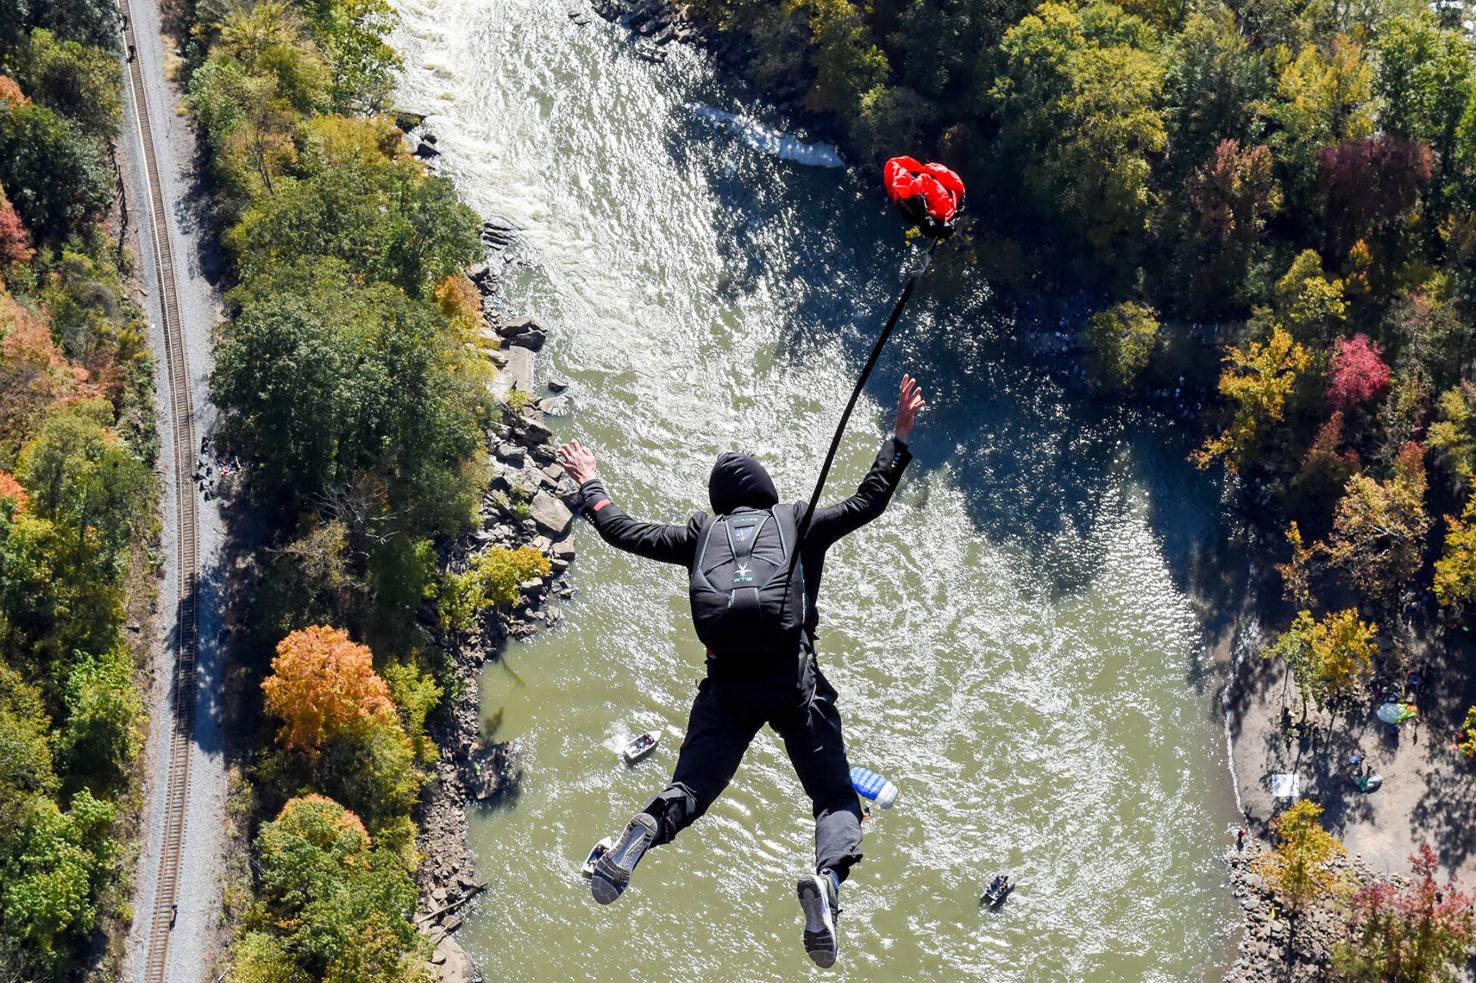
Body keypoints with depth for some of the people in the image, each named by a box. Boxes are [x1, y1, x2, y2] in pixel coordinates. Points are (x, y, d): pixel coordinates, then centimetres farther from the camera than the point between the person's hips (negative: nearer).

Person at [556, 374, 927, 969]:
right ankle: (828, 875, -29)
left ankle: (643, 832, -29)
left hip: (725, 684, 1)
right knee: (836, 799, 3)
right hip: (794, 678, -1)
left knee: (689, 790, 7)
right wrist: (899, 439, 20)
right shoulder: (799, 522, 12)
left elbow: (625, 532, 20)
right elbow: (868, 502, 12)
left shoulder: (701, 534, 15)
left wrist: (589, 485, 35)